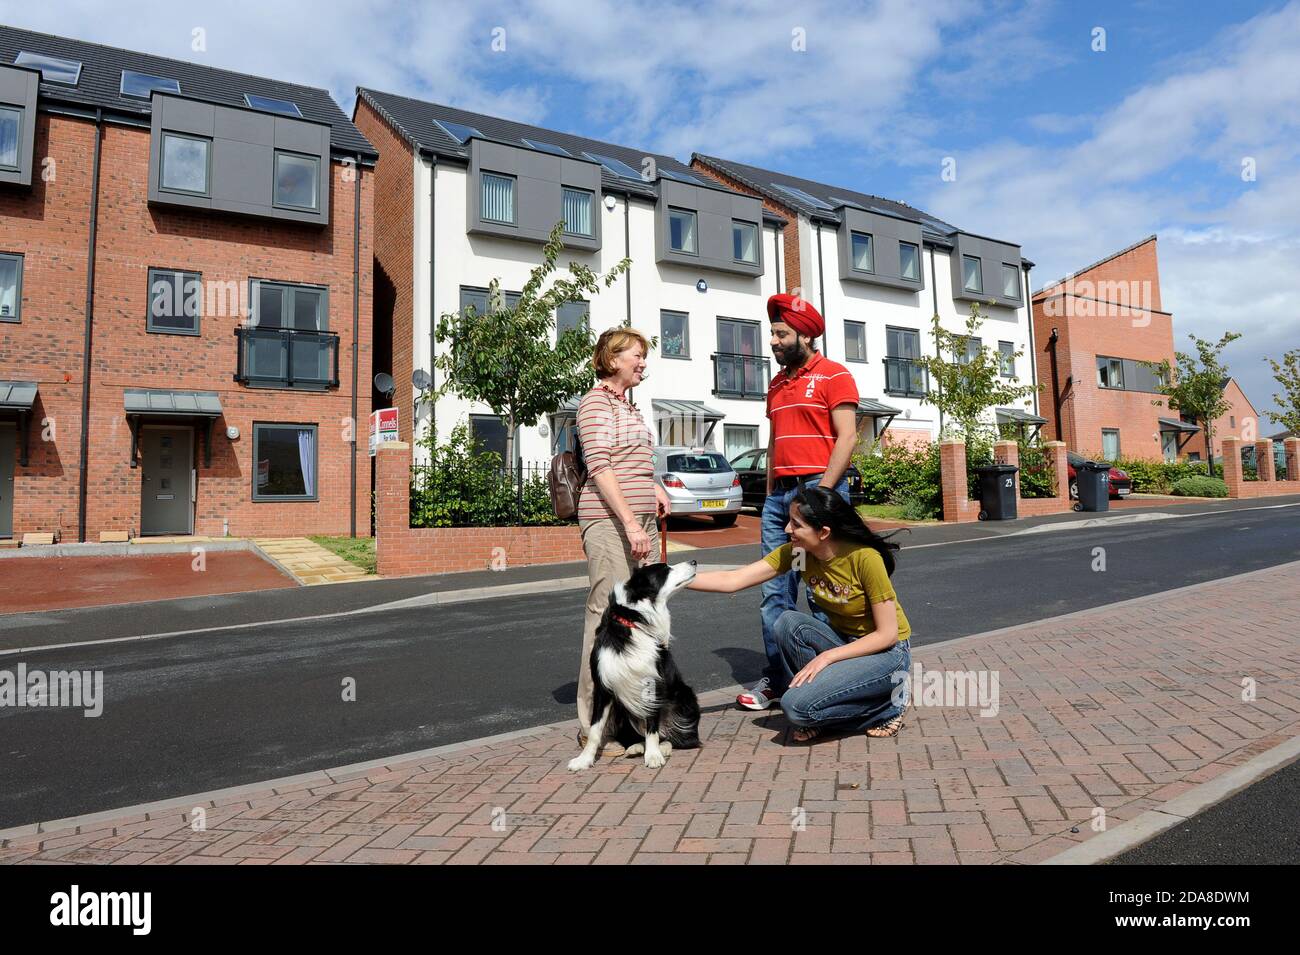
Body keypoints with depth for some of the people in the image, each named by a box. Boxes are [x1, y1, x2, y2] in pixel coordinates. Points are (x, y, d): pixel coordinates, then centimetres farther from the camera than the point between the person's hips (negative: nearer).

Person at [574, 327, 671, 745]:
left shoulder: (629, 406, 21)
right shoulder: (596, 402, -5)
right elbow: (599, 467, -15)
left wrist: (654, 488, 12)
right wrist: (630, 521, -22)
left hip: (640, 520, 9)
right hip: (609, 521, -9)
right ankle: (595, 724, 0)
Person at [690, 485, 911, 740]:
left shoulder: (864, 558, -26)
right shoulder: (795, 552, -10)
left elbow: (887, 634, -19)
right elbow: (730, 581, -13)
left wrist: (827, 657, -24)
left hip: (887, 652, -6)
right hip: (843, 640, 6)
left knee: (797, 706, -23)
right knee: (788, 622, -23)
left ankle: (886, 707, 0)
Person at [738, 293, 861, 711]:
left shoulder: (833, 375, -1)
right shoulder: (777, 384, 20)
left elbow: (846, 438, -9)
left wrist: (821, 492, -16)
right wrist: (770, 494, 14)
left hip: (818, 488, -7)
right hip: (779, 492, 7)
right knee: (775, 592, 6)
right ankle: (775, 678, 14)